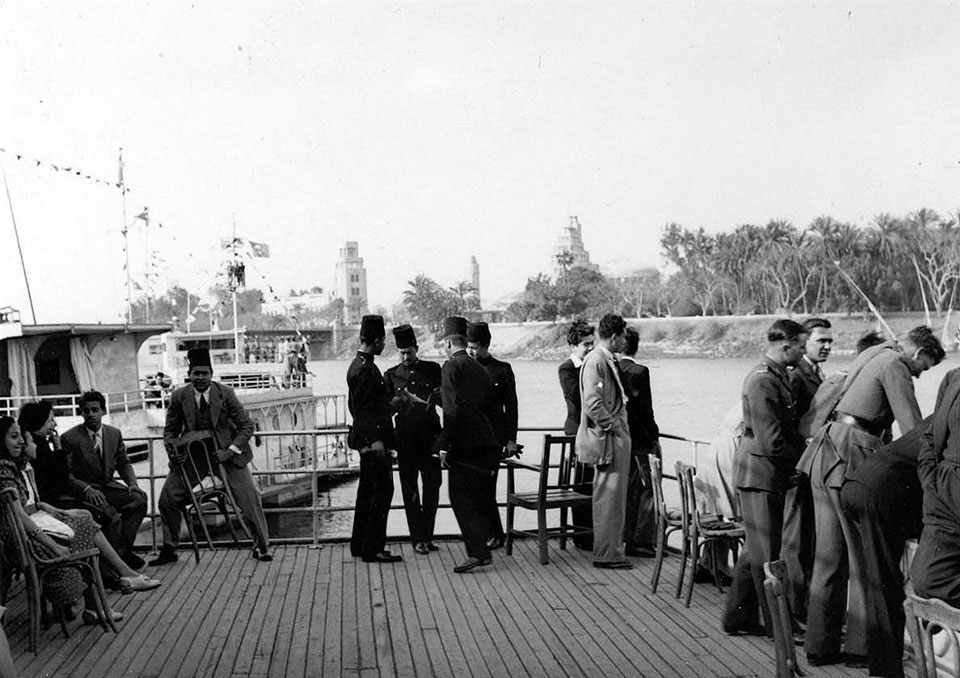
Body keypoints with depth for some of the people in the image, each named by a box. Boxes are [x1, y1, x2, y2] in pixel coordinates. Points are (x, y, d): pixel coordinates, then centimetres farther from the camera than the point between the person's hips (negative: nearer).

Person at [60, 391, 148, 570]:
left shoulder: (115, 434, 8)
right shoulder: (70, 438, -7)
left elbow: (124, 464, 16)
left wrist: (132, 483, -5)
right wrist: (87, 489, -25)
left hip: (108, 486, 5)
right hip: (83, 491, -5)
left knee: (139, 498, -22)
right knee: (110, 515, -33)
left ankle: (124, 549, -14)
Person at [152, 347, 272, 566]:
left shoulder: (225, 393, -12)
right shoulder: (179, 397, -8)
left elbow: (246, 425, -8)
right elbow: (170, 429, 5)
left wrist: (230, 451, -20)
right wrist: (172, 450, -16)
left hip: (226, 452, -2)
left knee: (249, 497, -9)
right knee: (168, 499, -2)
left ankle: (261, 546, 9)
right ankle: (169, 550, 18)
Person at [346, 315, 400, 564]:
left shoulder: (359, 365, 14)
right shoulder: (365, 370, -18)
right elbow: (365, 408, -22)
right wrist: (375, 439, -24)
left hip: (367, 439, 11)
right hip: (374, 441, -11)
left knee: (368, 491, 16)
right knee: (382, 490, -6)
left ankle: (359, 545, 25)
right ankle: (373, 549, -2)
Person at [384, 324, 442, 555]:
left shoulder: (433, 369, 7)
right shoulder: (391, 375, 7)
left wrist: (436, 397, -17)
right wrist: (397, 401, -17)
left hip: (431, 435, 1)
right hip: (406, 438, 0)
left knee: (432, 486, 2)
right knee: (410, 489, 1)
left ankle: (428, 536, 14)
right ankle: (418, 539, 8)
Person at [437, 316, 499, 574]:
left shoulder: (451, 367, -8)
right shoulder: (480, 369, 16)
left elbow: (451, 409, -16)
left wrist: (445, 445, -14)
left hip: (465, 444, -8)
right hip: (488, 443, 8)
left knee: (461, 499, -4)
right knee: (482, 499, 15)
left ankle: (477, 552, -10)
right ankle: (483, 549, 21)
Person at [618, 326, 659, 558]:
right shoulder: (639, 372, -15)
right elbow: (644, 409, -16)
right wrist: (655, 438, -6)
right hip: (639, 439, -7)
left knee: (629, 489, 15)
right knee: (648, 489, 1)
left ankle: (627, 539, 21)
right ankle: (641, 542, 1)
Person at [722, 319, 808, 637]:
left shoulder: (778, 376, 12)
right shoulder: (762, 381, -21)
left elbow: (787, 429, 18)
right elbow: (771, 443, -23)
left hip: (762, 475, 10)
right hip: (760, 475, -10)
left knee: (757, 549, 17)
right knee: (767, 552, 1)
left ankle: (738, 617, 27)